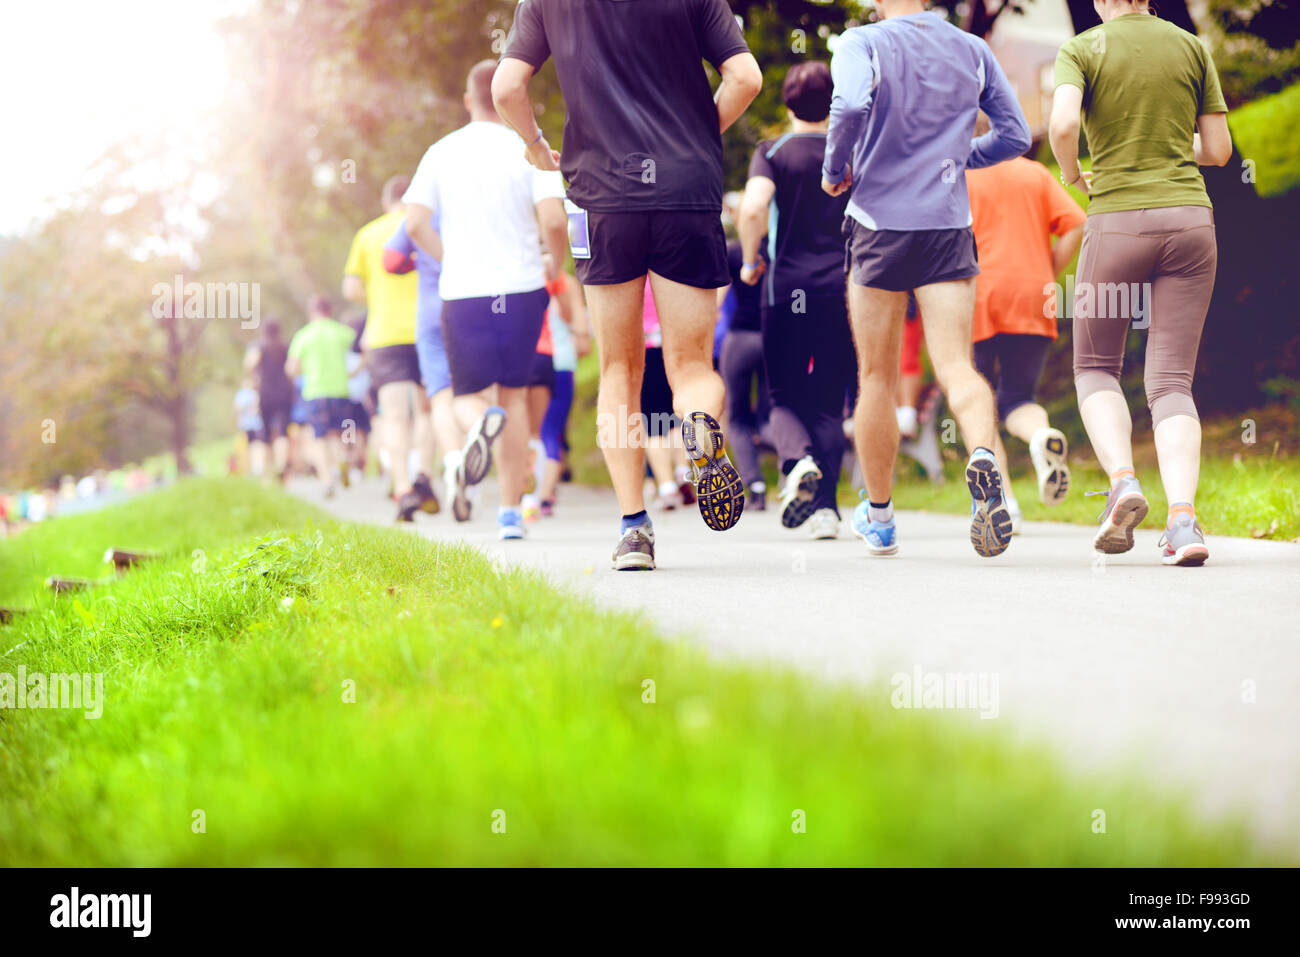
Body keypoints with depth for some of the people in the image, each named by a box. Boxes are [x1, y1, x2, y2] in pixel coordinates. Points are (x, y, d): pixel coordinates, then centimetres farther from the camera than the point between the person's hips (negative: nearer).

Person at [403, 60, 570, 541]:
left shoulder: (442, 153, 3)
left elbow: (415, 223, -4)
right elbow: (554, 221, -14)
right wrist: (555, 264, 7)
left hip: (462, 291, 0)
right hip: (522, 288, 0)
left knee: (467, 394, 13)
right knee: (513, 392, 15)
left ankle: (480, 420, -27)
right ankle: (511, 510, 11)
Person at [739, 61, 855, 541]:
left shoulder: (773, 152, -1)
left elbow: (753, 207, -18)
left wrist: (750, 261, -3)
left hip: (786, 286, -2)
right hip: (840, 288, 2)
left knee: (786, 397, 9)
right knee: (830, 401, 9)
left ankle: (797, 460, -22)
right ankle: (825, 506, 0)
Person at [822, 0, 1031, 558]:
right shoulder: (972, 51, 9)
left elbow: (852, 104, -24)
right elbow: (1015, 135, 11)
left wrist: (834, 169, -7)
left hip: (880, 223, -2)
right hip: (949, 226, 2)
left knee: (876, 378, 11)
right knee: (956, 366, -6)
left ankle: (879, 517, 22)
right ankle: (983, 455, -38)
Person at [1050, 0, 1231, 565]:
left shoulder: (1081, 50, -1)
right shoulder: (1192, 47, 8)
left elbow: (1062, 125, -19)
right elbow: (1218, 151, 8)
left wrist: (1071, 174, 1)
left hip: (1117, 222, -2)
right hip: (1189, 218, 2)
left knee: (1096, 369, 15)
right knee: (1172, 380, 3)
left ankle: (1123, 481, -10)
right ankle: (1183, 517, -17)